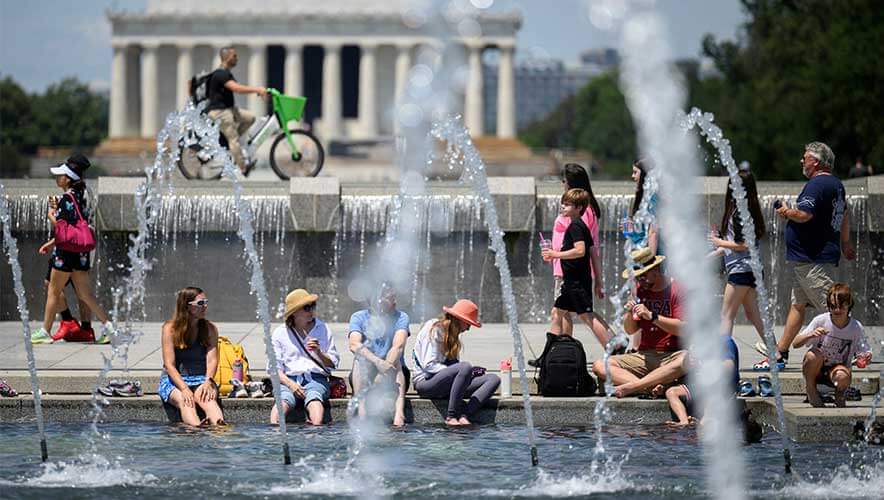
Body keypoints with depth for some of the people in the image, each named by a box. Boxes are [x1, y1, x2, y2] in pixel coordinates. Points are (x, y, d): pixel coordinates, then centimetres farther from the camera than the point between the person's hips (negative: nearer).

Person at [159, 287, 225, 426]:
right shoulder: (170, 328, -3)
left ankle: (219, 426, -62)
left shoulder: (210, 329, 7)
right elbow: (169, 364, -9)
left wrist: (208, 382, -23)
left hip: (202, 380, 2)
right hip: (174, 381, -2)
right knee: (185, 401, -35)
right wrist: (184, 389, -24)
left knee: (208, 399, -33)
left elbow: (212, 360, -2)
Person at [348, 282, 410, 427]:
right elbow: (354, 345, -18)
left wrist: (385, 368, -34)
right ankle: (362, 412, -44)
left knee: (394, 361, -30)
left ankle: (398, 415, -50)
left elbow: (398, 347, -16)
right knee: (361, 357, -29)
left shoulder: (400, 317, 3)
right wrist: (378, 362, -35)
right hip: (363, 376, 0)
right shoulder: (359, 317, 3)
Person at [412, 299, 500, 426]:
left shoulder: (451, 335, 21)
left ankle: (463, 415, -29)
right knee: (465, 367, -36)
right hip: (426, 383, -9)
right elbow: (429, 365, -16)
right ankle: (451, 416, -32)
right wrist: (467, 371, -19)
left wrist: (472, 371, -3)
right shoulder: (434, 329, -7)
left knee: (493, 379, -10)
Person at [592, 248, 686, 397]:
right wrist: (629, 314, -4)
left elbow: (683, 329, -13)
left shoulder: (677, 289, -3)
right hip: (644, 356, 5)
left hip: (671, 356, -5)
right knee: (599, 366, -16)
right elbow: (630, 330, 18)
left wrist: (652, 316, -20)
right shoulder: (641, 291, 14)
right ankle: (650, 387, -34)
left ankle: (631, 386, -42)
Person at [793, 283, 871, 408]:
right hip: (816, 369, 0)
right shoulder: (821, 321, -14)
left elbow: (864, 353, -2)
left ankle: (840, 393, 1)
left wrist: (866, 358, -27)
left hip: (839, 368, 0)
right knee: (814, 354, -35)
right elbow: (795, 344, -14)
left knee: (843, 377, -37)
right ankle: (810, 389, -6)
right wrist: (811, 335, -34)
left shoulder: (856, 327, -10)